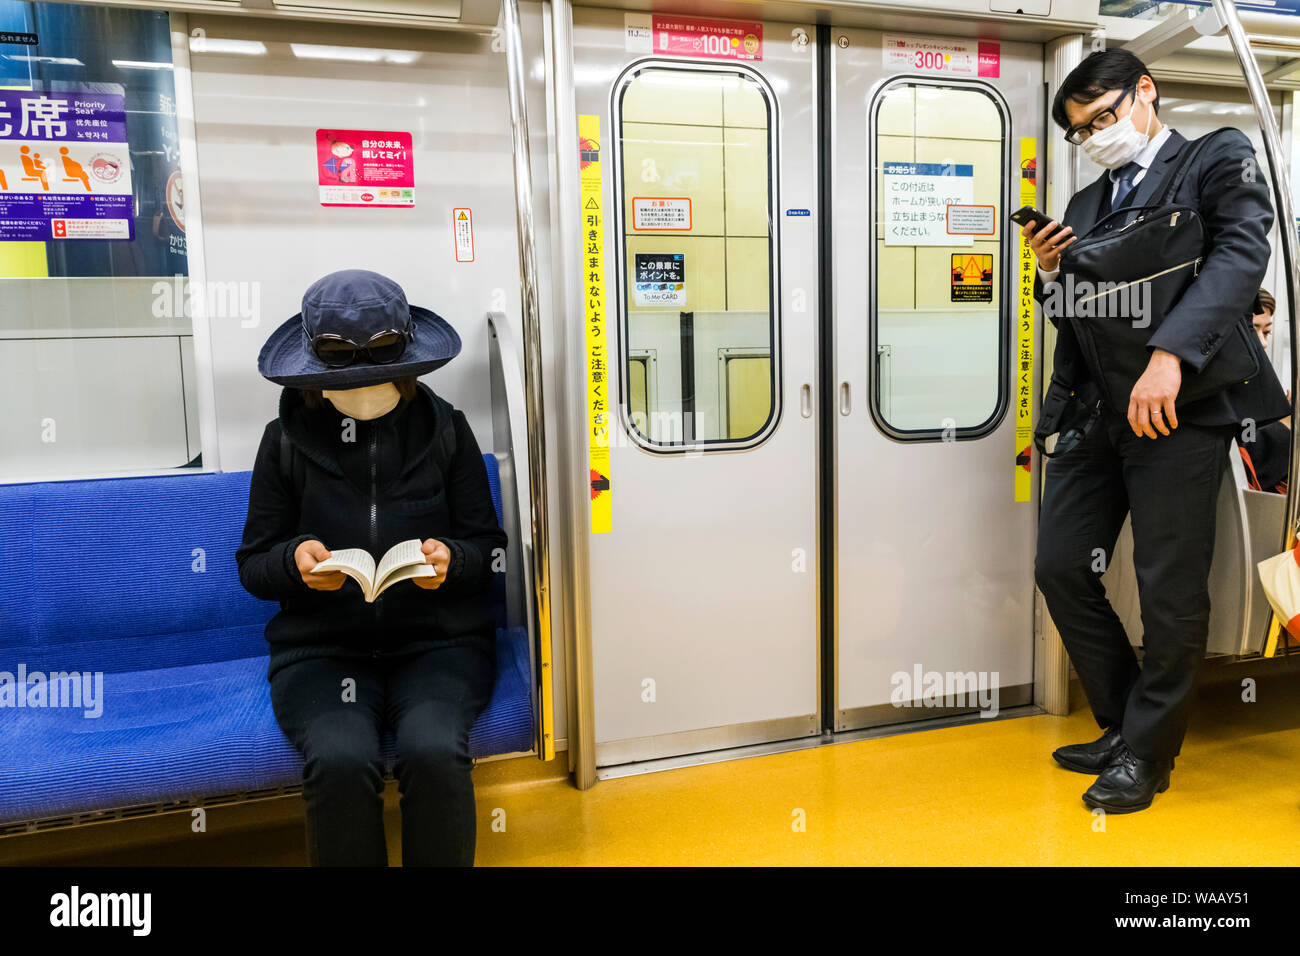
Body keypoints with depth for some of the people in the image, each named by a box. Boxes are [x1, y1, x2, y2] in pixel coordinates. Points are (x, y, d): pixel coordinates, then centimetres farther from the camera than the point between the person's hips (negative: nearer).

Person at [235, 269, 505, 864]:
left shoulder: (445, 429, 6)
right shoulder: (286, 440, 6)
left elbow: (489, 545, 9)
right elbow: (253, 564, 11)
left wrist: (450, 558, -13)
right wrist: (296, 559, -12)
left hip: (437, 638, 0)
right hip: (321, 645, 0)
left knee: (434, 751, -30)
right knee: (340, 759, -30)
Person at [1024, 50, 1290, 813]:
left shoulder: (1218, 158, 5)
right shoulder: (1086, 205, 21)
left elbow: (1243, 253, -12)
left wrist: (1169, 354, -26)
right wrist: (1051, 275, -1)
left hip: (1179, 406, -6)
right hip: (1096, 408, 6)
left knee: (1171, 591, -2)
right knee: (1062, 568, 6)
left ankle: (1147, 753, 16)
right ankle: (1124, 727, 24)